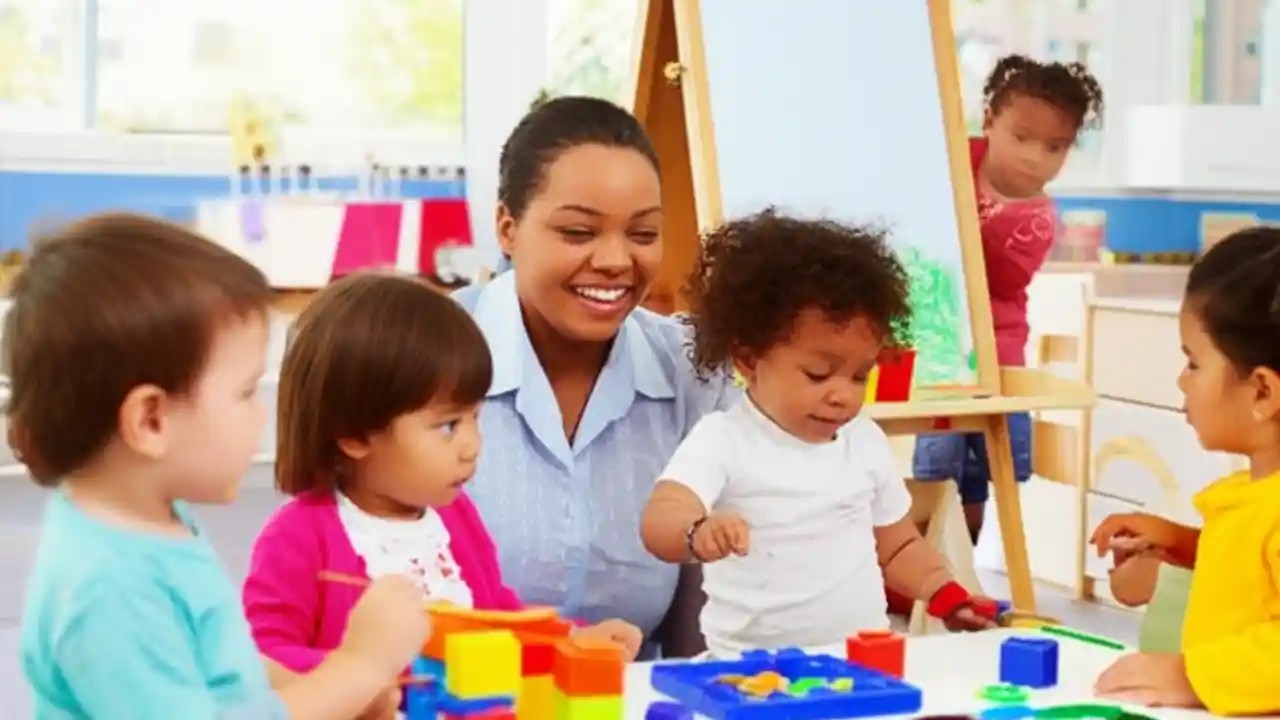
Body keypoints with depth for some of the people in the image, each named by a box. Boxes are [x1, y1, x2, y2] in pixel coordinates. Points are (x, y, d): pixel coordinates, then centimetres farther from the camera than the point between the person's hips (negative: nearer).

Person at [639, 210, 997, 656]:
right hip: (751, 667, -4)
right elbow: (660, 521, -23)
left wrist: (948, 597, 5)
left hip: (866, 659, 4)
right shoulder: (723, 440, -7)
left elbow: (899, 546, 23)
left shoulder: (867, 441, 11)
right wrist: (698, 533, -45)